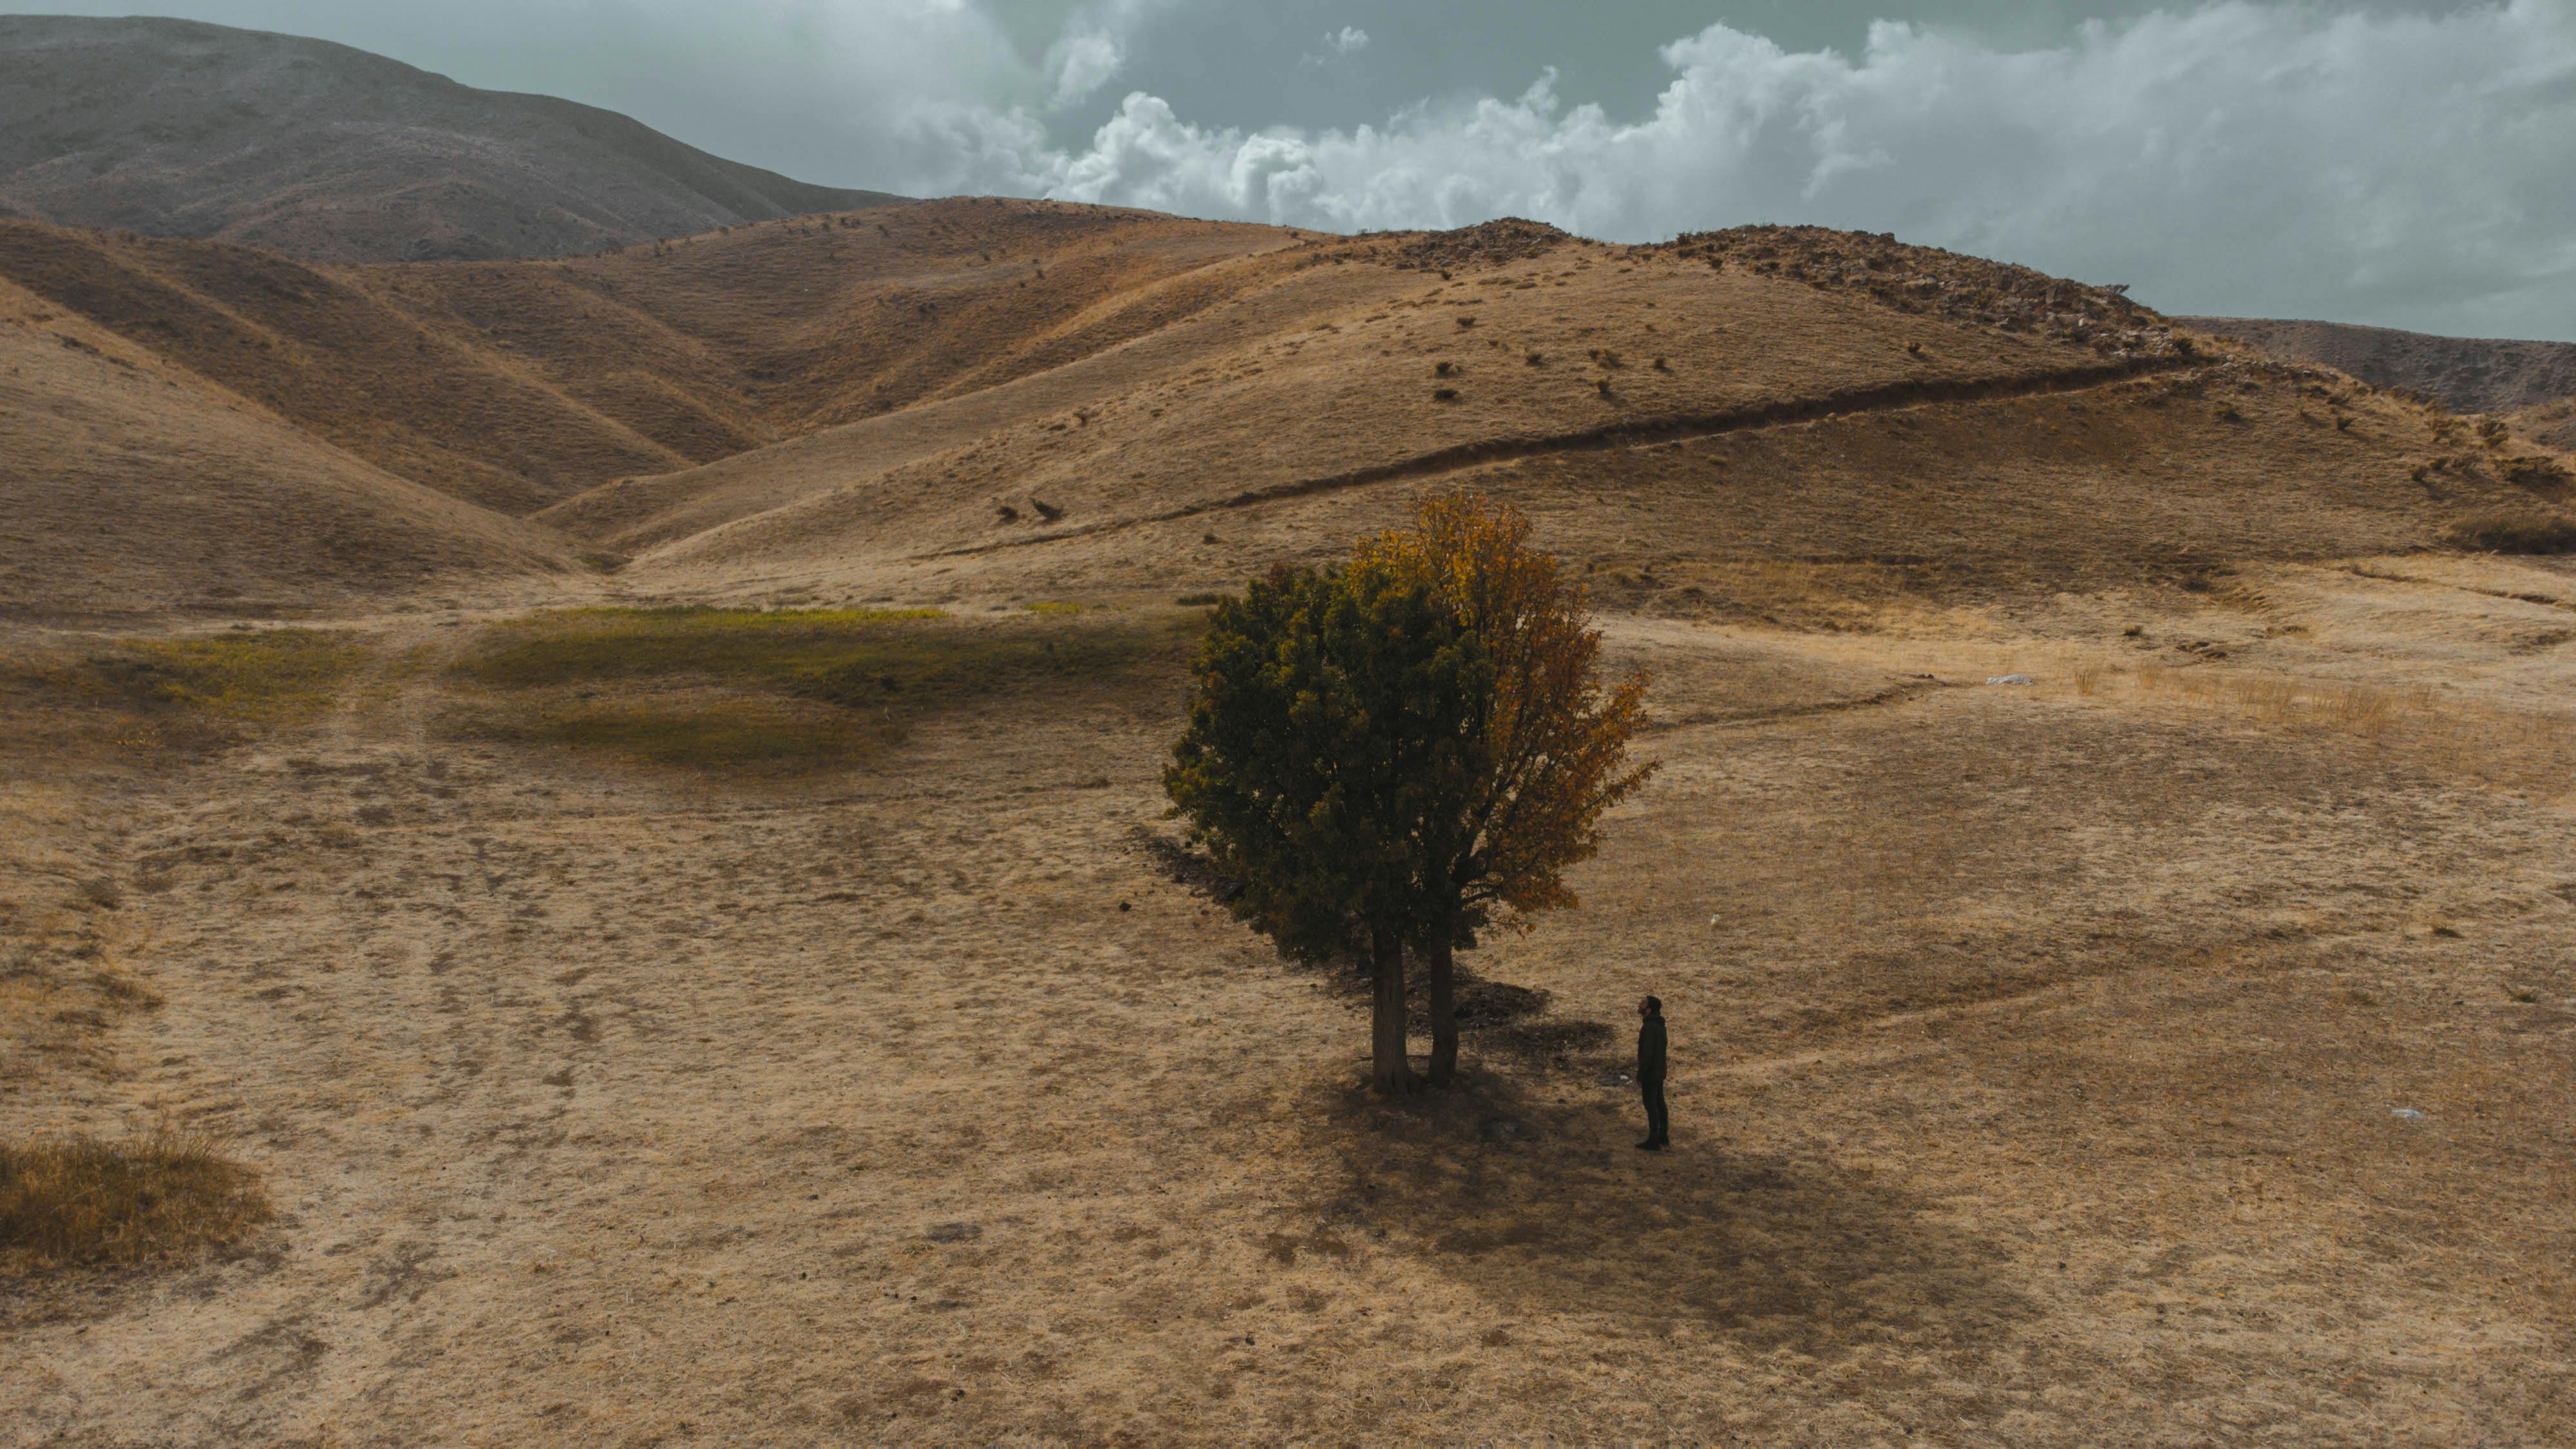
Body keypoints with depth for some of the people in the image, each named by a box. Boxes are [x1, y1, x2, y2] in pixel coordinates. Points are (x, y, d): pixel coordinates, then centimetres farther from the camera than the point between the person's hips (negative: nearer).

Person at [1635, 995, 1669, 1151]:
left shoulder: (1649, 1028, -23)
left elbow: (1647, 1054, -24)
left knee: (1651, 1106, -1)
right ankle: (1663, 1137, 25)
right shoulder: (1660, 1025, 7)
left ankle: (1654, 1141, 5)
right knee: (1659, 1103, 16)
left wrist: (1640, 1076, -18)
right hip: (1659, 1072, 9)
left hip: (1650, 1074, -9)